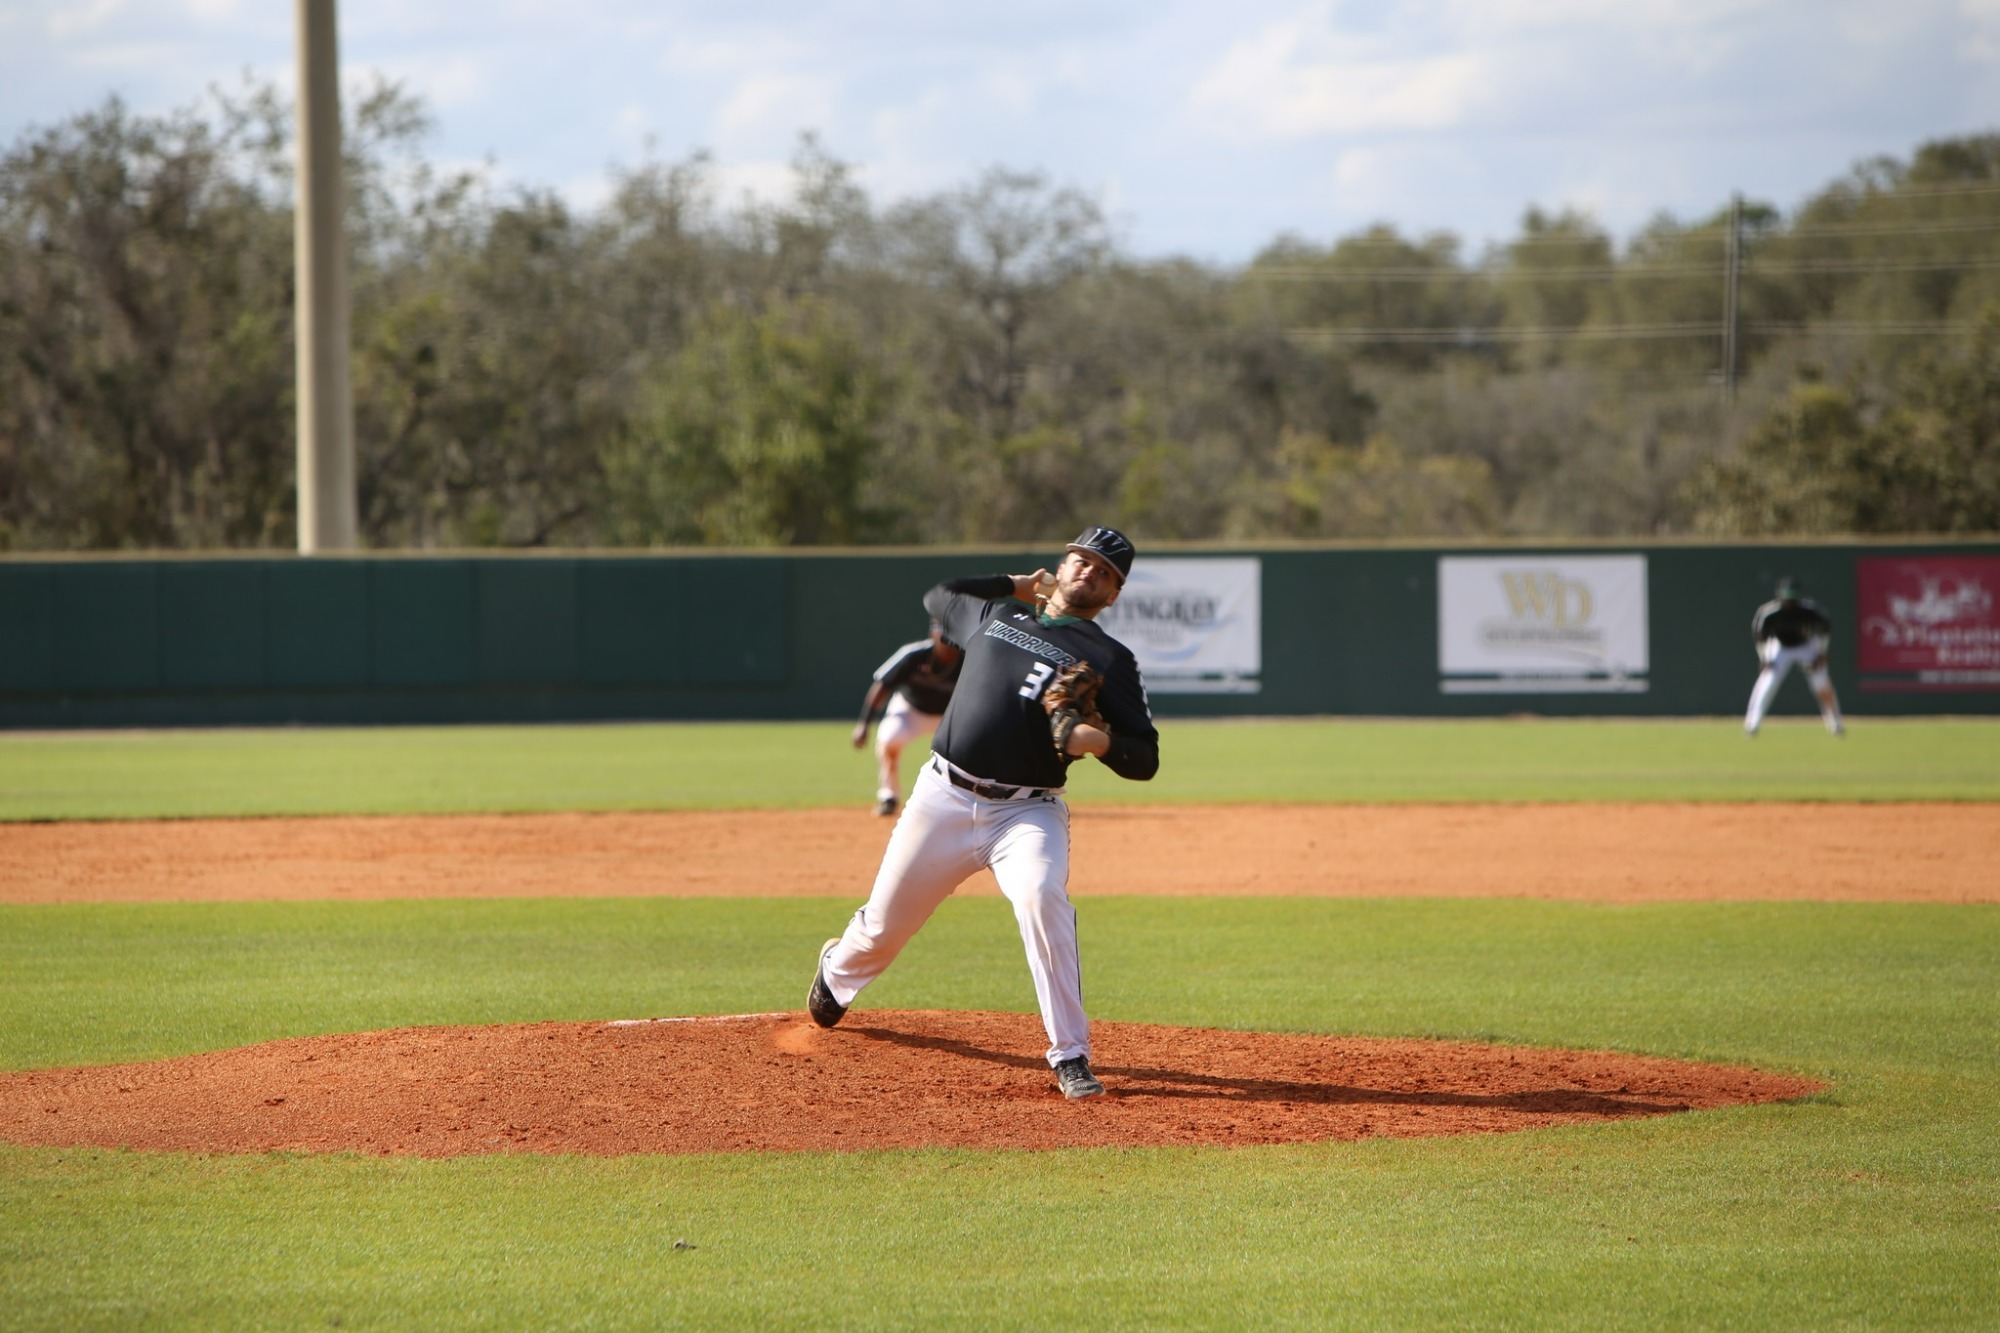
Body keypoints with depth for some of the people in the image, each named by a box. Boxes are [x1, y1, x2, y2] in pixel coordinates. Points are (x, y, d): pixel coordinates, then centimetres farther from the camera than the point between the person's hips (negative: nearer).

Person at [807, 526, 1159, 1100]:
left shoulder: (1110, 659, 4)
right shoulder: (996, 613, 16)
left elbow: (1145, 760, -2)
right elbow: (937, 595, 36)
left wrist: (1101, 743, -23)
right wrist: (1014, 586, 29)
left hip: (1027, 813, -3)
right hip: (943, 797, 3)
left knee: (1042, 897, -32)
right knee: (884, 923, 11)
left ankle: (1070, 1056, -27)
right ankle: (837, 973, 49)